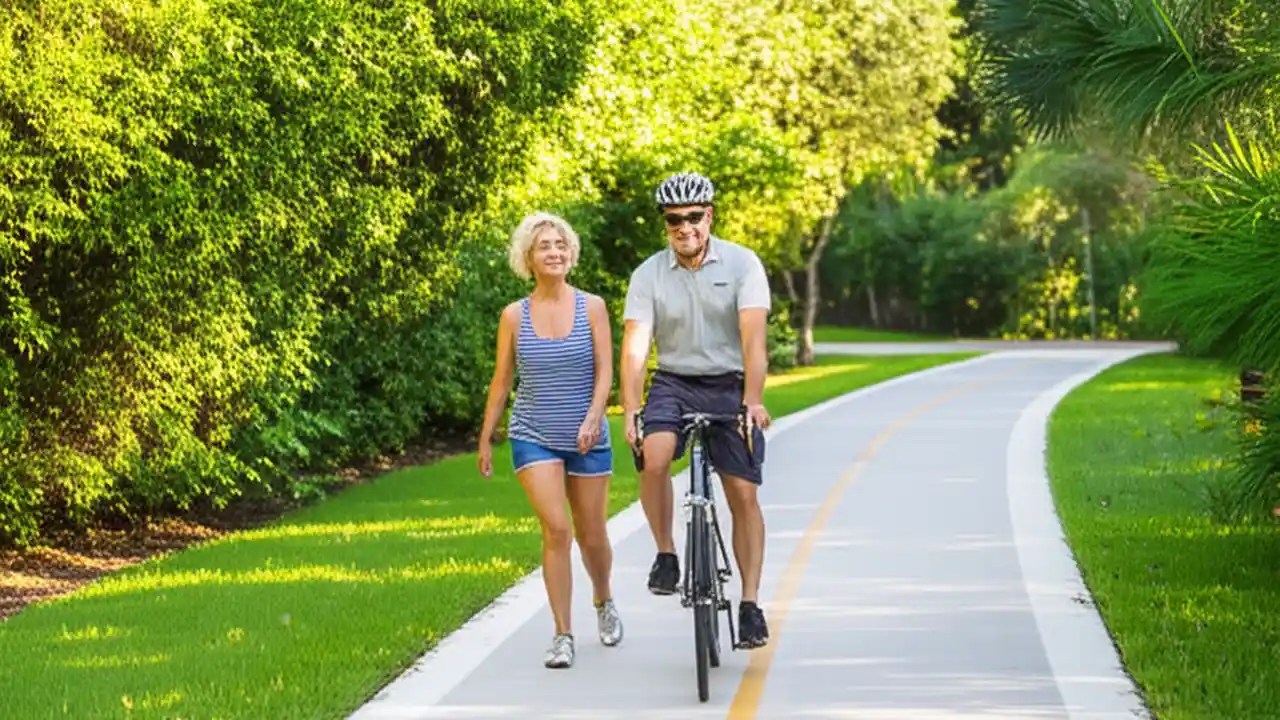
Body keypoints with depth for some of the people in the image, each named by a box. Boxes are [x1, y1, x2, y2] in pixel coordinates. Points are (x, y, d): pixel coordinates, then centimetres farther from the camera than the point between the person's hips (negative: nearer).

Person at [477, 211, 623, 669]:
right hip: (533, 438, 0)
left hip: (586, 439, 1)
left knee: (591, 535, 10)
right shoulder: (515, 316, 1)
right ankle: (563, 636, -7)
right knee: (555, 529, -14)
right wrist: (485, 439, 9)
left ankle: (604, 603, 41)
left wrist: (593, 417, -20)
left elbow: (605, 371, -4)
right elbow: (502, 379, 8)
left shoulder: (591, 308, -1)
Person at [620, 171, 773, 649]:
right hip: (674, 383, 1)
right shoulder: (648, 275, -5)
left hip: (729, 386, 0)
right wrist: (630, 411, -26)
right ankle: (666, 555, -9)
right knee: (654, 457, -29)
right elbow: (635, 346, -12)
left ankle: (750, 604, 1)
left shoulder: (742, 264, -9)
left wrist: (753, 400, -32)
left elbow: (753, 336, -19)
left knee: (743, 494, -5)